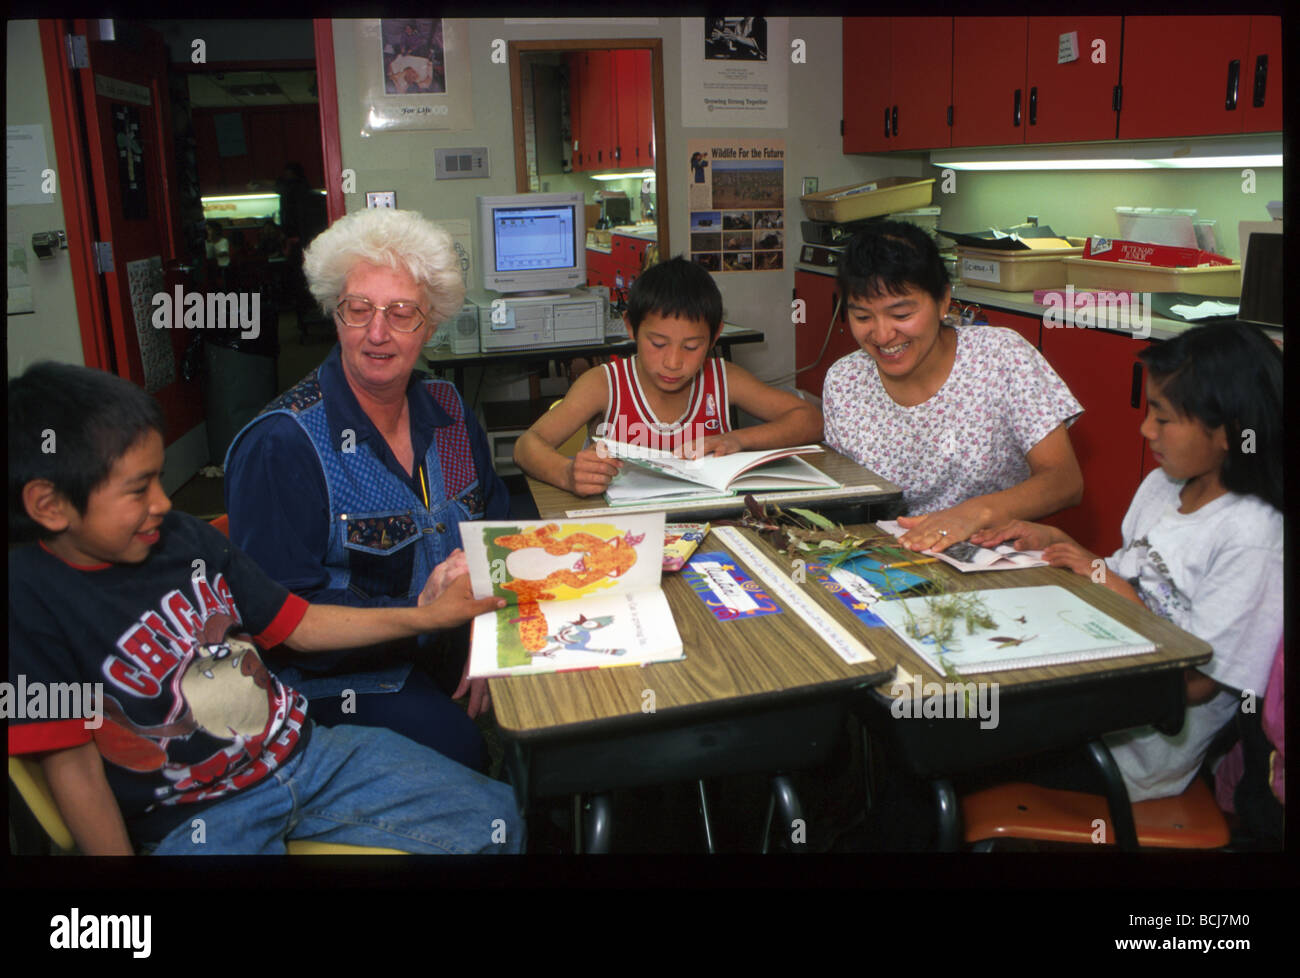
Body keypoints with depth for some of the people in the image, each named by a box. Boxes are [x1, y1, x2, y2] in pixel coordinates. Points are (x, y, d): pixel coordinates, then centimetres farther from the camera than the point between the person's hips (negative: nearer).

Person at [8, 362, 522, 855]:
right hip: (196, 819, -5)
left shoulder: (184, 538, 3)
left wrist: (428, 615, 5)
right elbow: (74, 765, -11)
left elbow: (298, 624, 10)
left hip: (304, 749, 5)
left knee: (494, 818, -2)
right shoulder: (32, 598, -13)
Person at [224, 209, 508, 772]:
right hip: (349, 678, -6)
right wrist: (421, 609, -28)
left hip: (461, 651, 6)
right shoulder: (279, 446, -15)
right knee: (466, 749, -28)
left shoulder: (447, 411, 5)